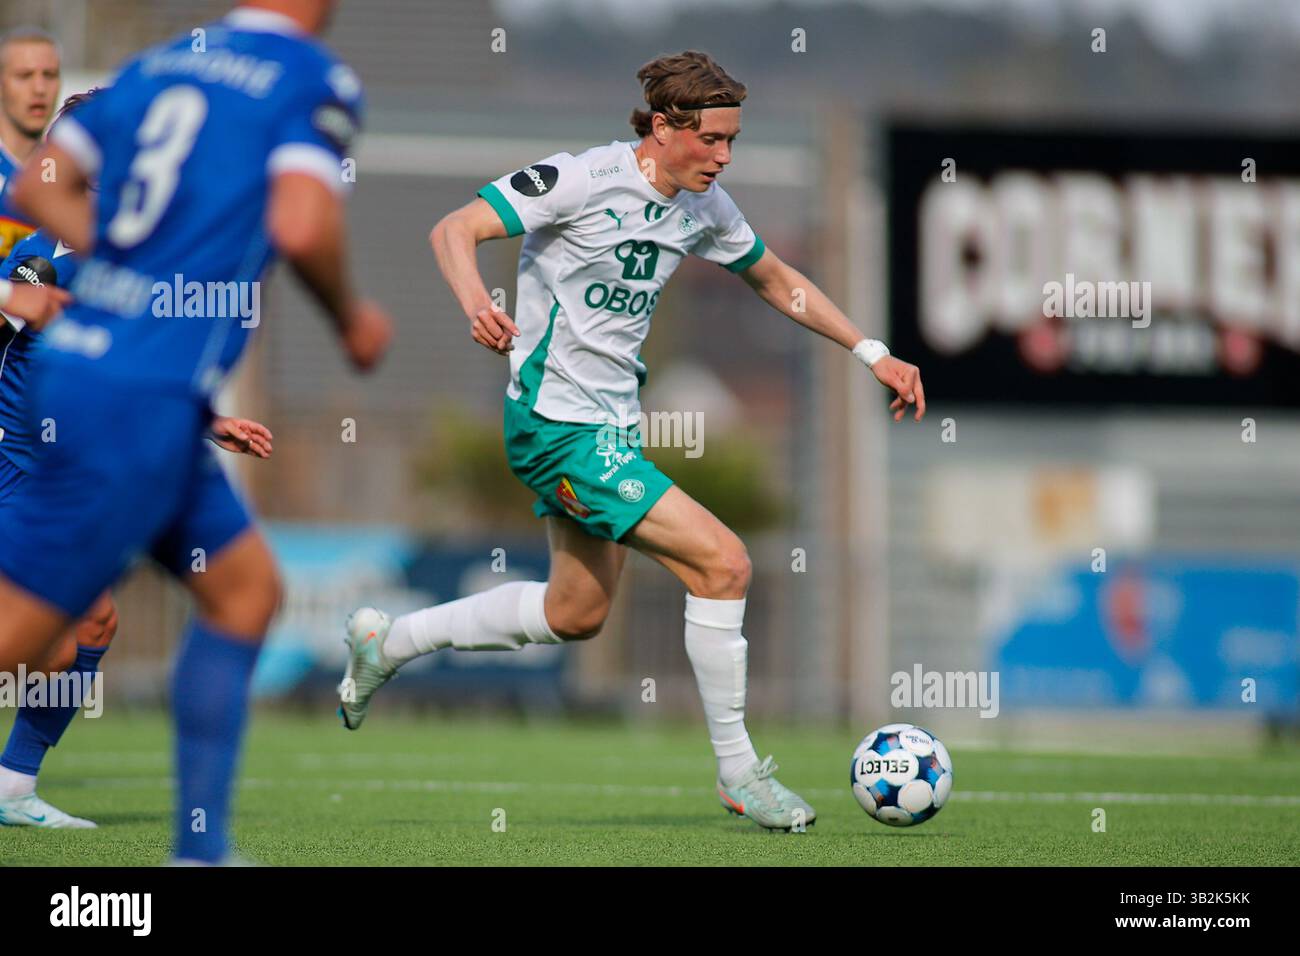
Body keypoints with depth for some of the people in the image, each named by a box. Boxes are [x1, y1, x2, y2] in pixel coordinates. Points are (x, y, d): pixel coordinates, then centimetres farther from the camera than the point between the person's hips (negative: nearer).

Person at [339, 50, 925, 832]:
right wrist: (476, 302, -41)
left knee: (577, 615, 20)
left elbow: (774, 278, 21)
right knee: (723, 562, -16)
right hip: (559, 424, -9)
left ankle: (388, 643, 35)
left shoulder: (703, 205, 5)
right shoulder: (584, 179, -18)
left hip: (610, 426, 9)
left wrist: (874, 353, 16)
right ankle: (739, 772, -4)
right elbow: (455, 230, -21)